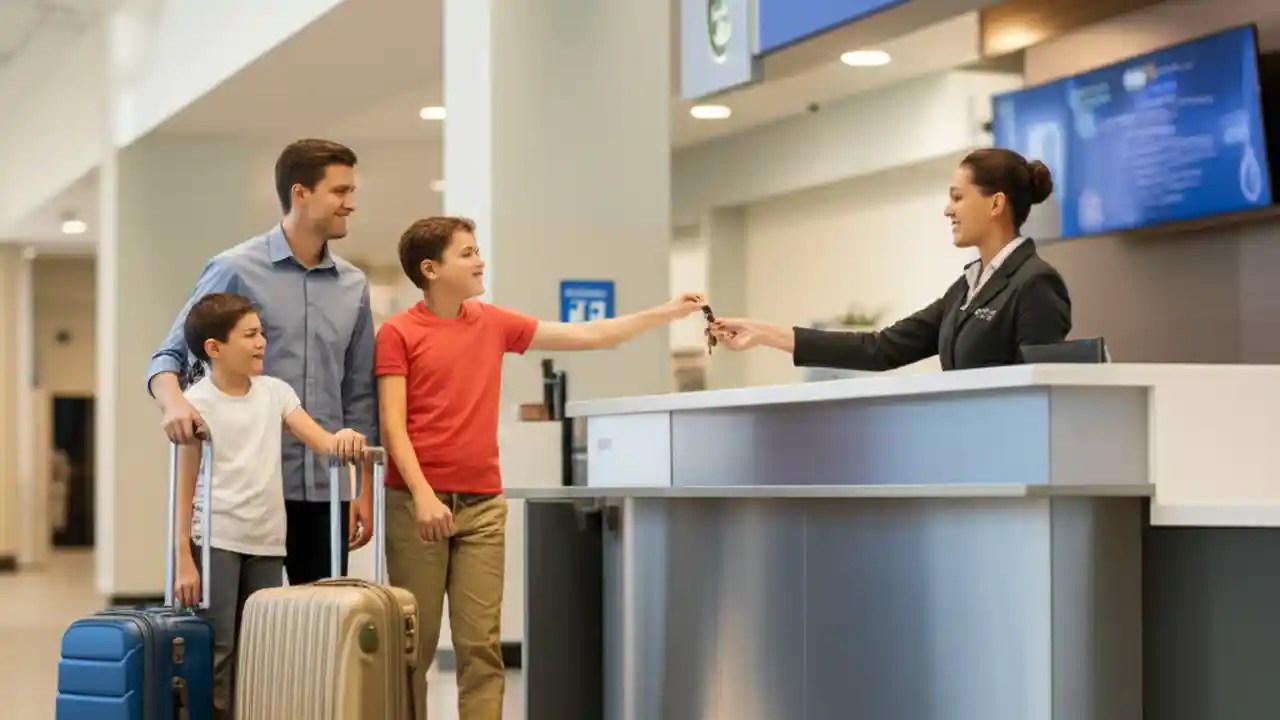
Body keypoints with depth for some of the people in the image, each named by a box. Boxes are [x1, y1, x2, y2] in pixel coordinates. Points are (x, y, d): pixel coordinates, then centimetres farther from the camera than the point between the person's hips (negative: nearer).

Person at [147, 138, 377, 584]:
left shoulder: (353, 286, 11)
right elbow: (169, 356, -3)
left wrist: (364, 489, 10)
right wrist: (175, 402, -25)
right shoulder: (236, 271, -3)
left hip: (326, 489, 4)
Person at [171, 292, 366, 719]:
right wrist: (183, 560, -11)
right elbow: (185, 486, -7)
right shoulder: (198, 403, -7)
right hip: (217, 541, -5)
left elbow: (321, 442, -2)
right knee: (218, 653, -3)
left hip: (267, 541, 5)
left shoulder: (275, 391, 7)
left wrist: (342, 440, -27)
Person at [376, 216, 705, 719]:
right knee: (415, 642, 1)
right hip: (418, 504, -4)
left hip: (483, 505, 4)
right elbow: (393, 426, -8)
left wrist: (669, 312, 12)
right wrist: (422, 494, -20)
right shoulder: (398, 333, -2)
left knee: (481, 643, 0)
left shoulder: (494, 324, 10)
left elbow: (585, 335, 13)